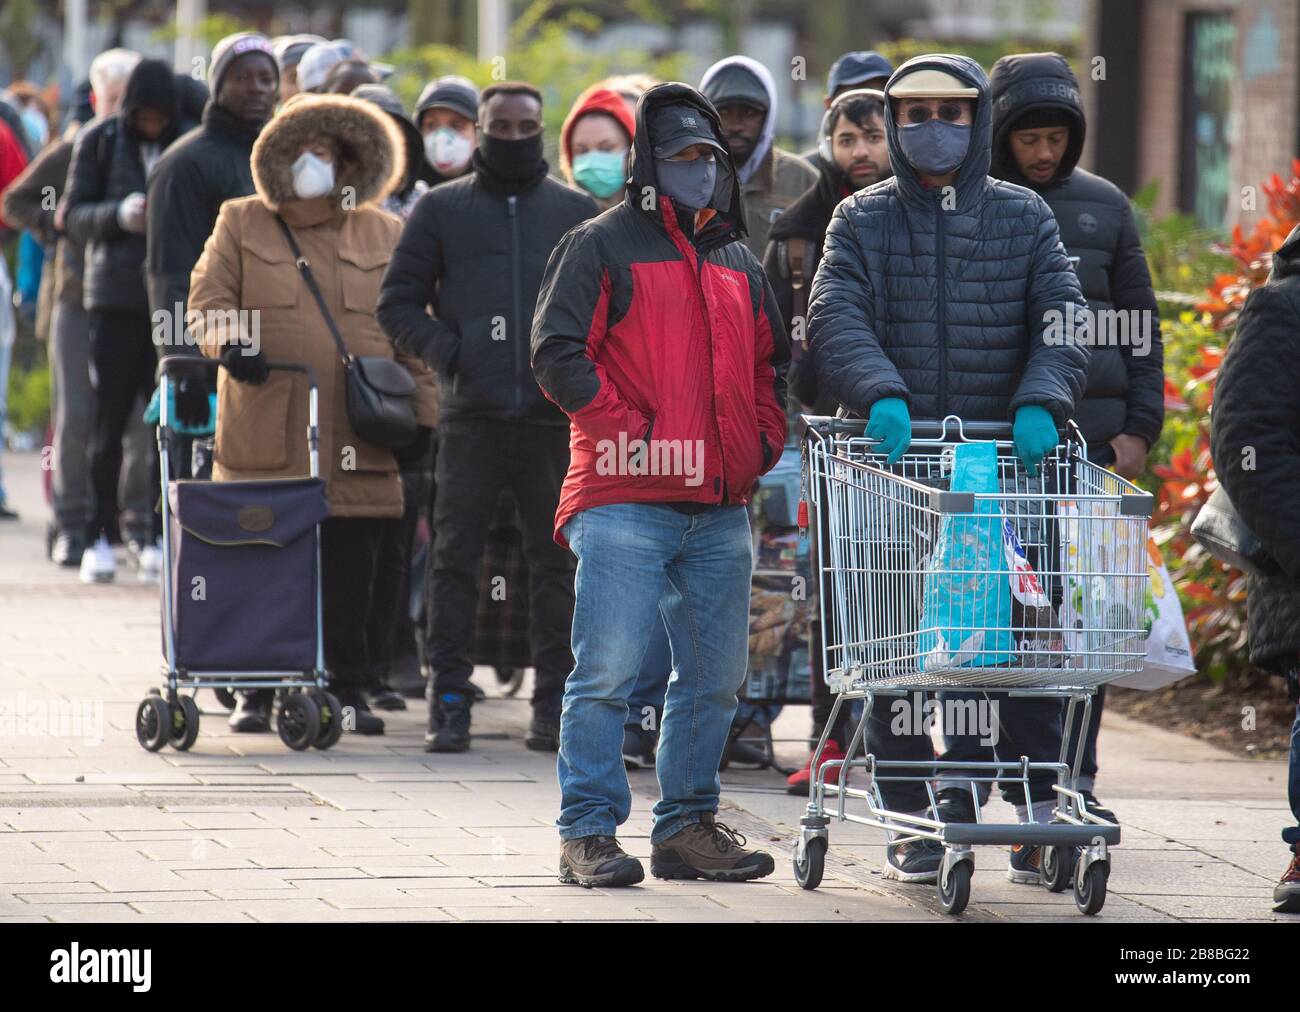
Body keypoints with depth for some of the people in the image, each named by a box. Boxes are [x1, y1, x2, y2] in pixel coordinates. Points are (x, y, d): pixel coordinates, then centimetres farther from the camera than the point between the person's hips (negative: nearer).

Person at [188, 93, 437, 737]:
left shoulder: (384, 236, 15)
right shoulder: (241, 225, 12)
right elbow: (208, 297, 5)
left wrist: (419, 414, 7)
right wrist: (229, 340, -17)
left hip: (355, 441, 1)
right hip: (266, 436, -1)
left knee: (351, 572, -2)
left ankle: (348, 689, 6)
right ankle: (261, 690, 8)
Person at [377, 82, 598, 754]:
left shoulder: (576, 212, 13)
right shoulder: (441, 209, 9)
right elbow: (398, 302, 9)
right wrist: (446, 352, -6)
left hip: (555, 418, 1)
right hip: (471, 418, -1)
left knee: (557, 562, 2)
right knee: (454, 558, -3)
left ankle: (554, 700, 7)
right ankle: (449, 703, 2)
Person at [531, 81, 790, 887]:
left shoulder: (739, 264, 20)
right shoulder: (603, 247, 1)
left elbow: (772, 362, 30)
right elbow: (558, 353, -8)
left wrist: (764, 438, 12)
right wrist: (629, 433, -13)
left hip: (721, 506, 6)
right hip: (625, 500, -6)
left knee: (716, 676, 7)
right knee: (609, 670, -9)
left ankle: (688, 826, 17)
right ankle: (589, 834, -5)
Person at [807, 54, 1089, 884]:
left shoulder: (1025, 218, 12)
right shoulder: (861, 221, 9)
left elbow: (1062, 319, 1)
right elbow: (836, 317, -6)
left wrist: (1041, 401, -18)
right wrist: (881, 393, -25)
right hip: (894, 459, 0)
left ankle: (1038, 810, 5)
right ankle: (910, 820, 6)